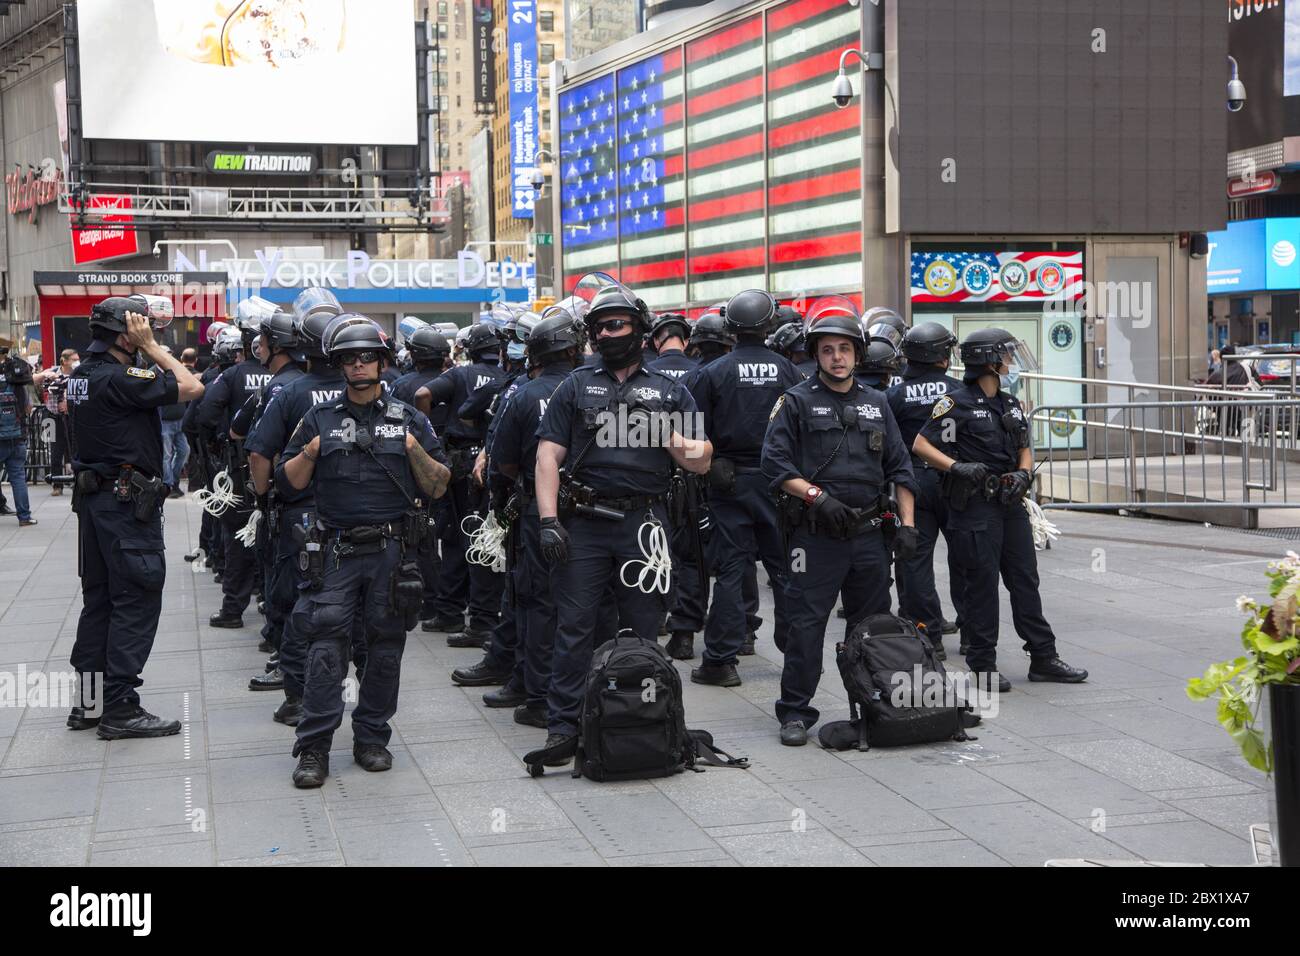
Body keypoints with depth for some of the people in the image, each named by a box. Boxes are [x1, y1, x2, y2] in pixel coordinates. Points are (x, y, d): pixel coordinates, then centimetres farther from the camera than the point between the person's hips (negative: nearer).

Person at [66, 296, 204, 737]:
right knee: (136, 602, -4)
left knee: (99, 598, 14)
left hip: (93, 497, 9)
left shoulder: (82, 376, 8)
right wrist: (151, 347, -12)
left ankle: (88, 701, 19)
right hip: (127, 503, -9)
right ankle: (120, 708, -2)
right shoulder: (119, 379, -19)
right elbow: (192, 387, -18)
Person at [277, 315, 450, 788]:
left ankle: (371, 738, 17)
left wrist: (415, 452, -10)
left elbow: (438, 487, 6)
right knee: (326, 642, -7)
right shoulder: (320, 418, 10)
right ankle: (314, 747, -4)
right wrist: (309, 453, -8)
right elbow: (290, 480, 10)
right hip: (337, 549, -1)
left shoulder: (408, 420, 8)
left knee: (386, 645, 5)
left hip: (393, 550, 1)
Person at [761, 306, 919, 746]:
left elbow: (899, 467, 15)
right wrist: (817, 496, -16)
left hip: (868, 533, 5)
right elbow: (775, 463, -5)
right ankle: (795, 711, 4)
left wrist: (907, 524, 6)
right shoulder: (797, 401, 1)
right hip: (816, 534, -4)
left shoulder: (876, 404, 14)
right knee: (806, 622, -3)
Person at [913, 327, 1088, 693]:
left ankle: (1043, 658, 18)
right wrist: (958, 467, -21)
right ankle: (983, 666, 6)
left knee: (1026, 581, 10)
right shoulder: (958, 403, -9)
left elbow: (1024, 449, 22)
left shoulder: (1010, 404, 14)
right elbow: (921, 445, -10)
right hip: (975, 507, -7)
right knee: (982, 584, -2)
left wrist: (1023, 474, 1)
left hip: (1010, 503, 7)